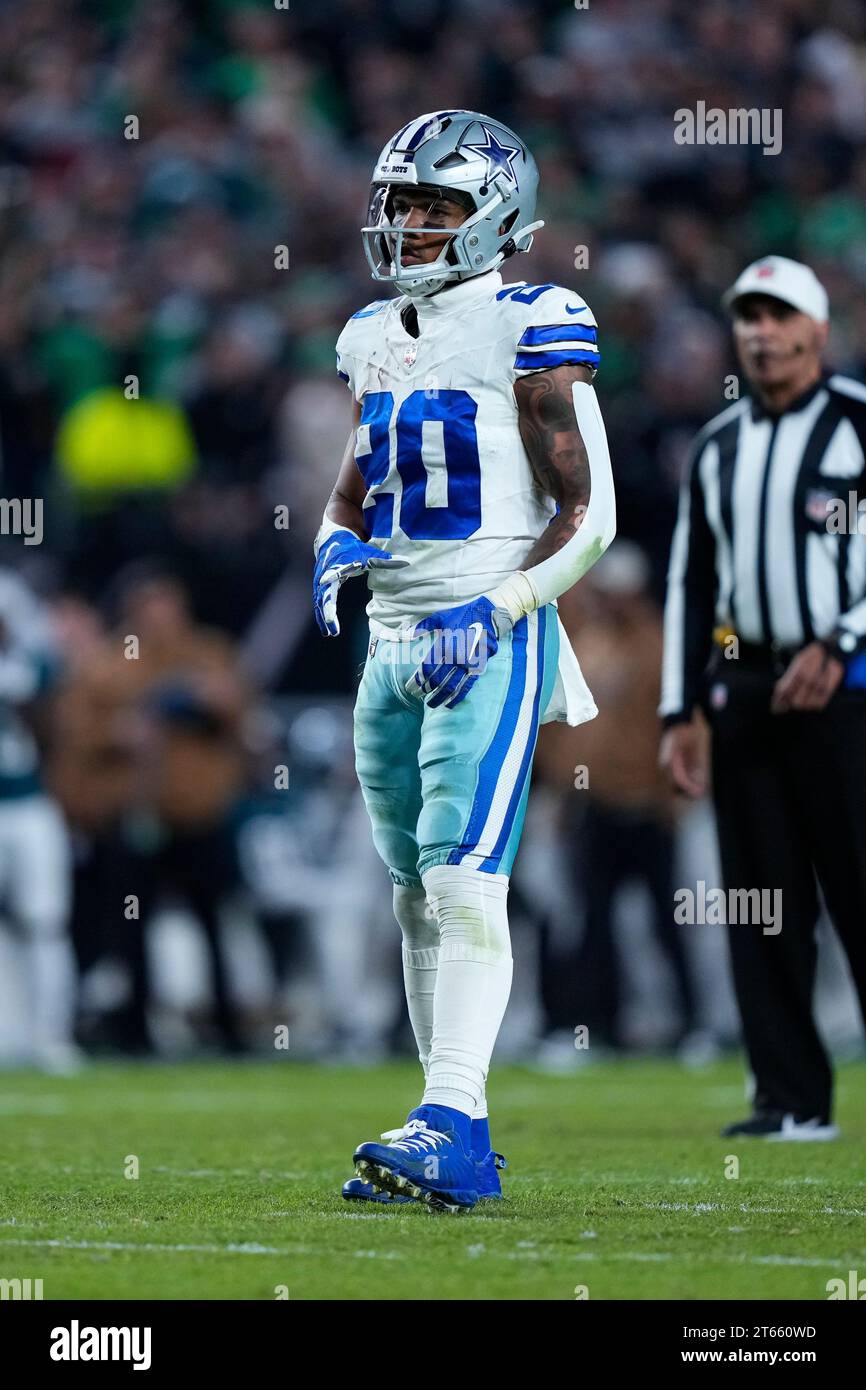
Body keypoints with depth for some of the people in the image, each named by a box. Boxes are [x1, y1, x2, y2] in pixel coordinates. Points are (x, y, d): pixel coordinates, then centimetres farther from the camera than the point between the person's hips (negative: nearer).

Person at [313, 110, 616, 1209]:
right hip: (394, 642, 8)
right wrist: (336, 548, 3)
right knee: (416, 897, 8)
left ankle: (454, 1128, -20)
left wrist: (494, 616, -18)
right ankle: (449, 1144, 13)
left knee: (464, 881, -16)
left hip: (491, 646, -8)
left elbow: (587, 516, -10)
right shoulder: (377, 340, 14)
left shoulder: (526, 333, -8)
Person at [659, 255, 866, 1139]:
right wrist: (681, 713, 12)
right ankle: (791, 1098, 7)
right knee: (762, 906, 3)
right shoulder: (717, 448, 17)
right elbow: (691, 584, 18)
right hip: (744, 690, 6)